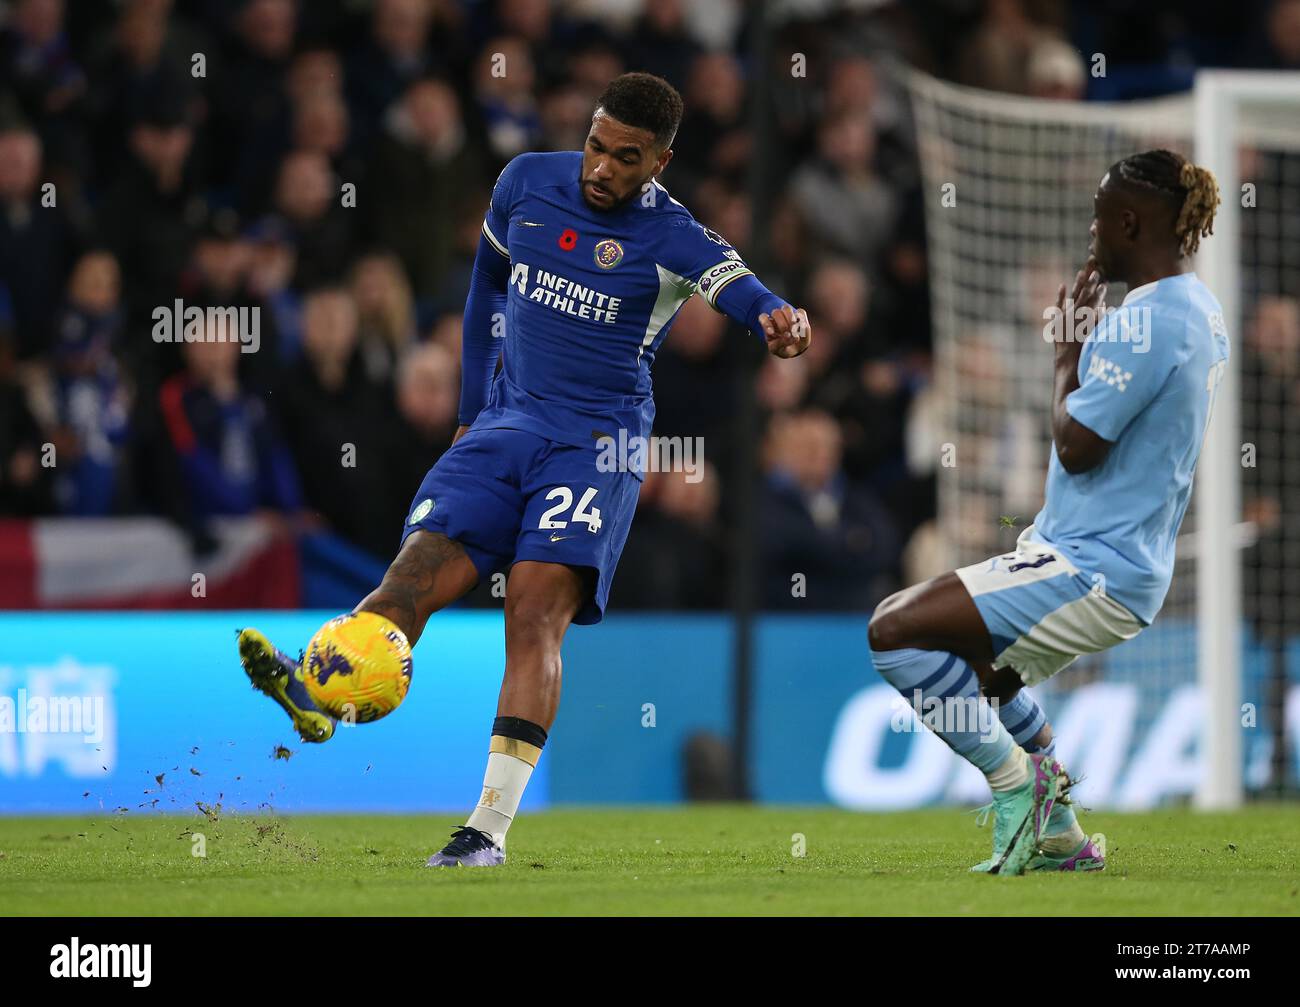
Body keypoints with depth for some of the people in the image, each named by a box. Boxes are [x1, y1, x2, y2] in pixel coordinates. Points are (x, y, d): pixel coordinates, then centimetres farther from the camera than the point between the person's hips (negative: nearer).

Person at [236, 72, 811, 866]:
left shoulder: (670, 239, -7)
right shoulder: (527, 184, 7)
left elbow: (735, 285, -28)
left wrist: (778, 320, -52)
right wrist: (472, 412, 22)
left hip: (597, 441, -5)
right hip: (507, 422, 5)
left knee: (538, 610, -20)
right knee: (420, 572, -17)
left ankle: (491, 829, -25)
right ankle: (318, 691, -41)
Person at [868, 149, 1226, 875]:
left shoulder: (1146, 320, -21)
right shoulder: (1201, 309, 11)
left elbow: (1077, 446, -21)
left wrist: (1068, 355, -7)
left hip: (1094, 570, -11)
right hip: (1134, 558, 11)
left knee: (895, 632, -16)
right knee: (984, 664, 32)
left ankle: (1017, 778, -5)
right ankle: (1059, 834, 32)